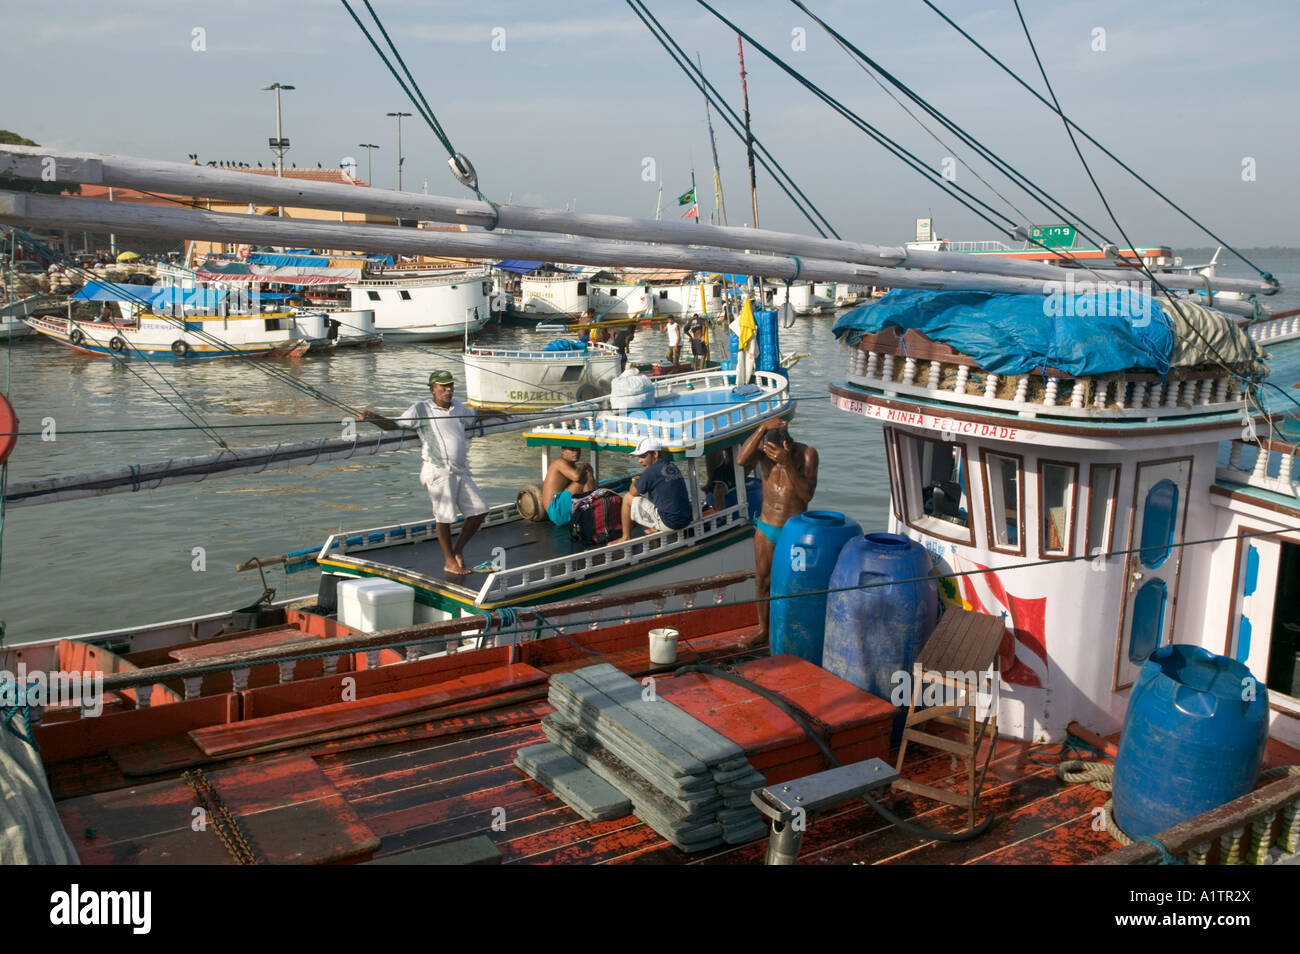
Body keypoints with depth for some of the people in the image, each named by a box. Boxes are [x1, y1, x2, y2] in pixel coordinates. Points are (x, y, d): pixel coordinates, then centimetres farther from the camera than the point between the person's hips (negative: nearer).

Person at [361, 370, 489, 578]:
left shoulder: (458, 407, 16)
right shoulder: (421, 409, -2)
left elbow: (474, 418, 36)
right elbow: (395, 425, -9)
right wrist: (374, 417, -26)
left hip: (461, 471, 7)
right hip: (438, 470, -7)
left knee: (479, 510, 7)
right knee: (444, 516, -4)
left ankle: (458, 551, 24)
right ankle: (449, 561, 12)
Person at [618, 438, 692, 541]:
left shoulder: (651, 471, -14)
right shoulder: (673, 466, 10)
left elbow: (632, 492, -1)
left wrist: (634, 482, 21)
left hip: (668, 523, -8)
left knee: (628, 498, 6)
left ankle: (626, 538, 17)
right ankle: (656, 529, 23)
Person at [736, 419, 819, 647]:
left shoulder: (806, 454, -14)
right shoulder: (763, 450, -6)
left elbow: (807, 495, -23)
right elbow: (741, 460, -29)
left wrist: (787, 464, -32)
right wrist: (763, 427, -32)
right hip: (766, 528, 4)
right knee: (762, 581, 14)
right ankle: (763, 629, 30)